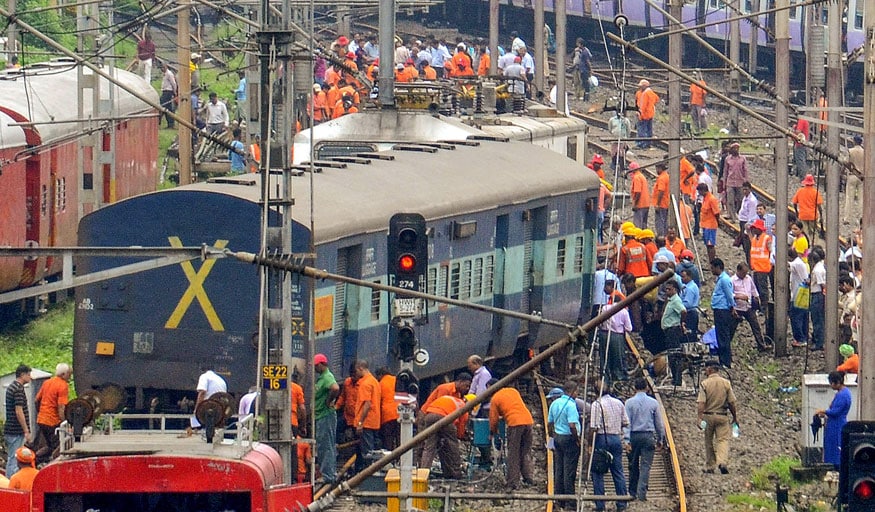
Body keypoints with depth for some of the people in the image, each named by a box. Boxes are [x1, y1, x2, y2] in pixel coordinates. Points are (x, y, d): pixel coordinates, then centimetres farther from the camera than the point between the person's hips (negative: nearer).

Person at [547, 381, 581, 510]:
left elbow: (549, 423, 15)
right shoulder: (570, 405, -16)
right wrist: (577, 439, -11)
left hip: (558, 438, 8)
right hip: (569, 438, -8)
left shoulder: (555, 403, 9)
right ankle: (569, 502, -1)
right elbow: (572, 425, -23)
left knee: (558, 470, 12)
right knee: (569, 471, -3)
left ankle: (559, 500, 16)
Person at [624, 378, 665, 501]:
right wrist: (660, 439, 17)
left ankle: (632, 492, 18)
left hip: (633, 436, 0)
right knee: (646, 465, -2)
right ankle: (642, 492, -14)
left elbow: (627, 422, -5)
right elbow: (659, 423, 7)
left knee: (633, 465, 11)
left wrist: (627, 440, -6)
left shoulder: (630, 402, -2)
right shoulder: (653, 403, 1)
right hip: (648, 436, 0)